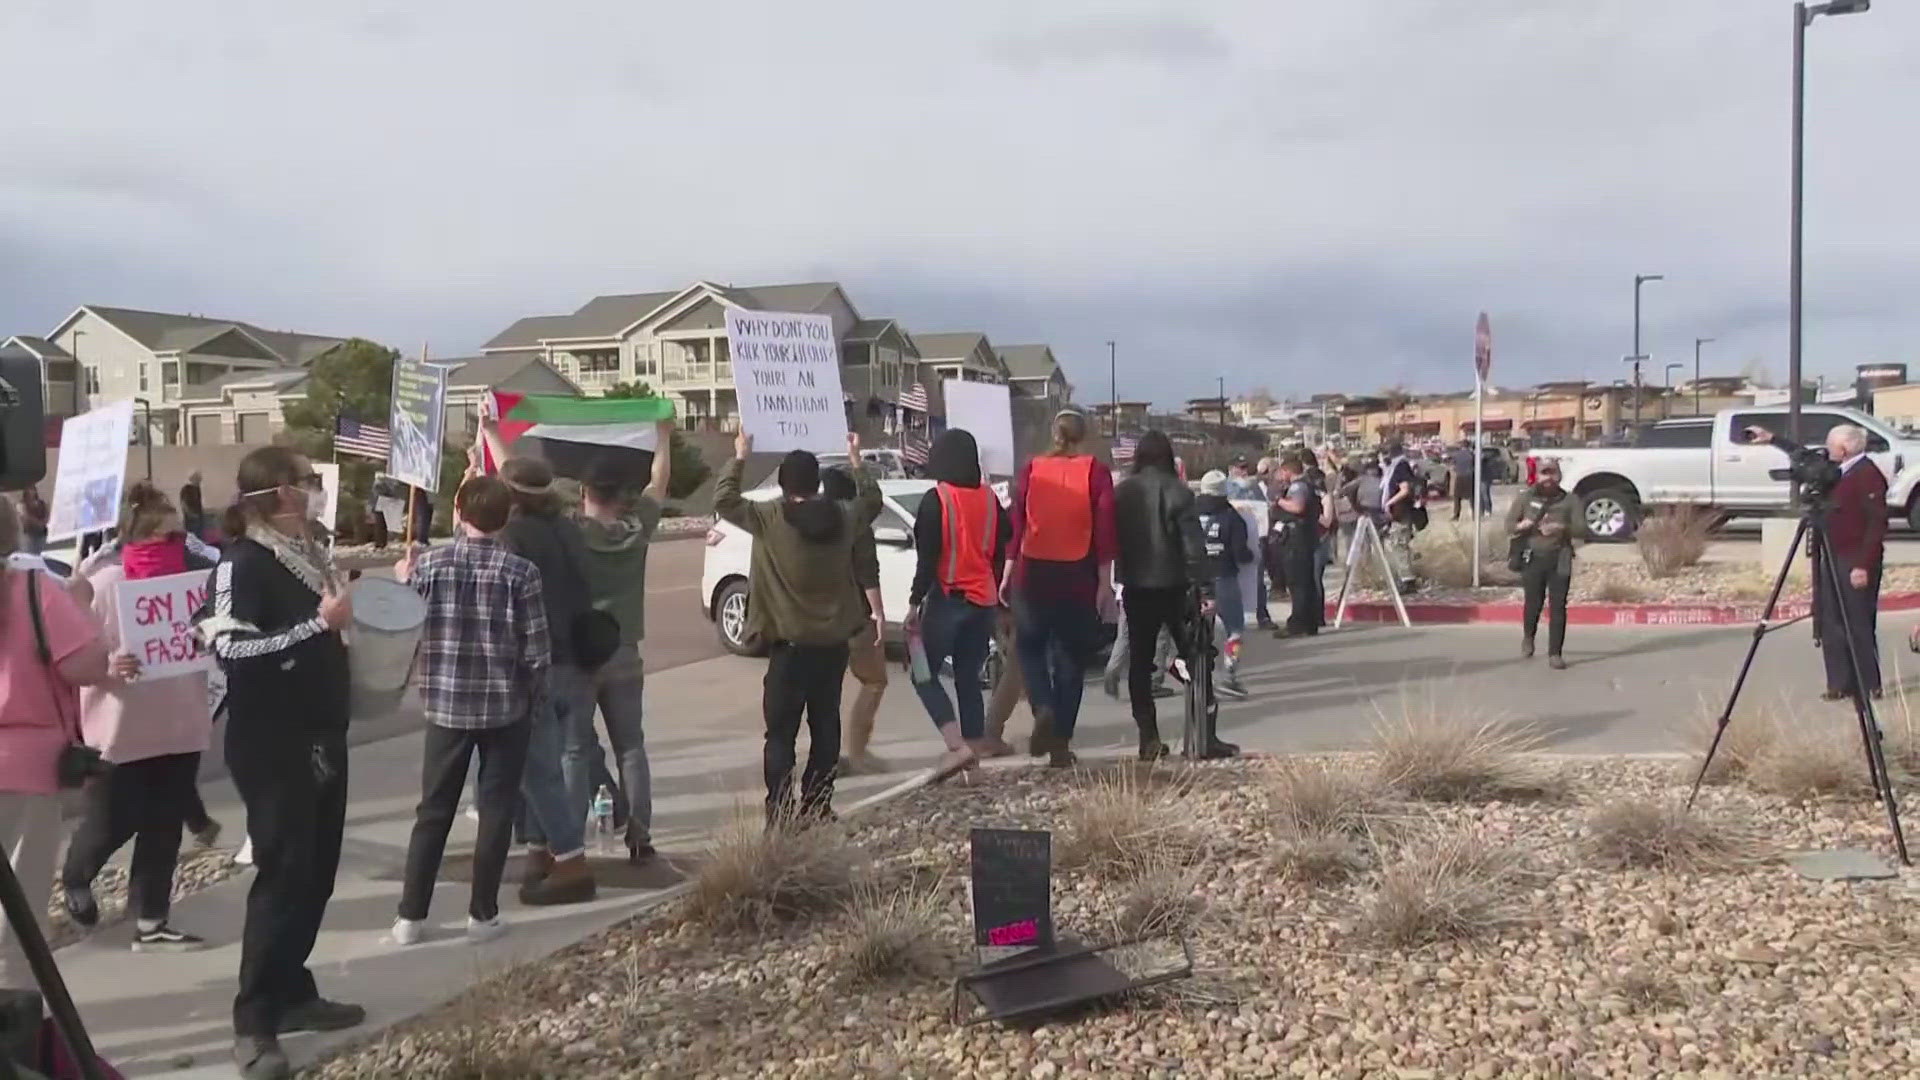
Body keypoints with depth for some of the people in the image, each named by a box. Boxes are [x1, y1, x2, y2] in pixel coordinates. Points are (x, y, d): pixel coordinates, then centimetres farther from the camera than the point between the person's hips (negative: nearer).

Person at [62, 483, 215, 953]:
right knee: (111, 825, 8)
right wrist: (109, 665, -30)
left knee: (163, 827, 8)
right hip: (119, 732, -4)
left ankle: (150, 922, 19)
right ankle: (74, 880, 41)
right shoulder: (103, 585, -13)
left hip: (179, 726, 4)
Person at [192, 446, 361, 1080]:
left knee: (317, 872, 11)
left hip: (322, 736, 8)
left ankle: (292, 993, 24)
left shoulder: (307, 554, 10)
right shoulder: (243, 562, -13)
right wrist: (319, 623, -25)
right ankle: (254, 1022, 2)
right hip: (272, 745, -8)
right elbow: (229, 646, -27)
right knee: (283, 873, -6)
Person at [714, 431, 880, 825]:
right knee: (825, 726, 14)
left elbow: (724, 501, -4)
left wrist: (739, 458, 4)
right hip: (834, 642, 4)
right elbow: (872, 501, 20)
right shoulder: (844, 518, 0)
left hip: (790, 644, -4)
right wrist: (856, 460, 27)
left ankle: (779, 813, -4)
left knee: (781, 732, 0)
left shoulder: (770, 519, -13)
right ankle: (818, 806, 18)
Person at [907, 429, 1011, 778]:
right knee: (969, 679, 12)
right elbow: (1000, 553, 11)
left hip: (948, 599, -6)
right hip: (983, 601, 6)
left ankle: (957, 746, -11)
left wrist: (914, 602, -9)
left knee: (925, 675, 4)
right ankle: (975, 752, 8)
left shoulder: (936, 500, -11)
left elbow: (927, 557, -14)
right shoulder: (990, 499, 7)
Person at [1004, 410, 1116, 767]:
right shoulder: (1095, 472, -1)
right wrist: (1105, 582, -3)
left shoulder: (1031, 470, 4)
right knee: (1070, 658, 10)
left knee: (1030, 647, 18)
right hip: (1077, 577, -1)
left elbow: (1015, 524, 3)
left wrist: (1007, 574, 8)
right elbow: (1104, 529, -5)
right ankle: (1061, 742, 9)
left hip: (1032, 573, 1)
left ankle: (1043, 709, -8)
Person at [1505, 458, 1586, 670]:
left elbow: (1582, 530, -1)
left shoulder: (1570, 500, 5)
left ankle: (1555, 654, 1)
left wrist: (1562, 528, -20)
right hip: (1533, 558, 0)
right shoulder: (1525, 498, 7)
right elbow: (1509, 525, 6)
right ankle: (1527, 637, 35)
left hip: (1559, 559, 0)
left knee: (1558, 607, -4)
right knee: (1533, 604, 4)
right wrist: (1521, 526, -17)